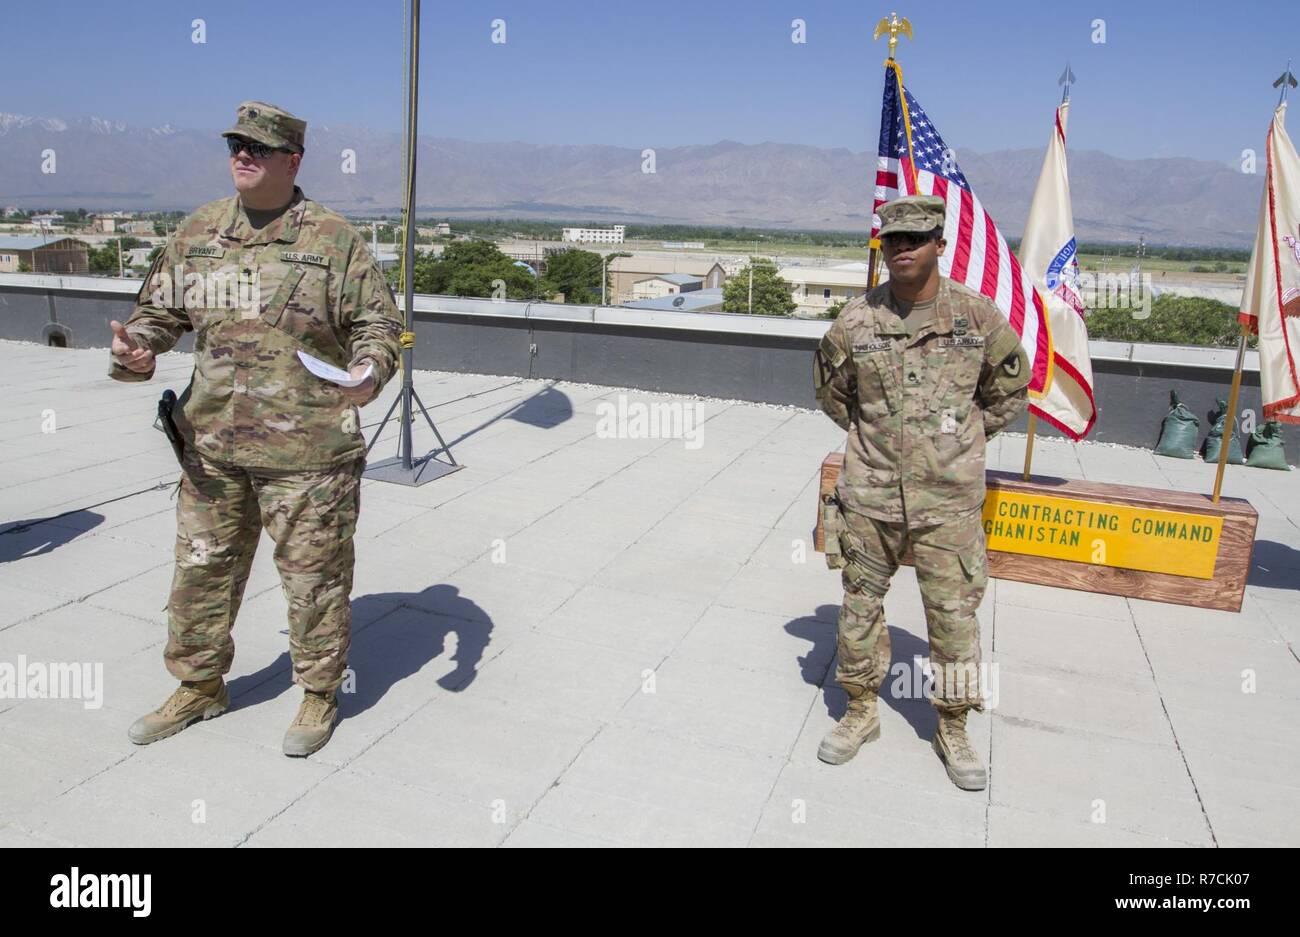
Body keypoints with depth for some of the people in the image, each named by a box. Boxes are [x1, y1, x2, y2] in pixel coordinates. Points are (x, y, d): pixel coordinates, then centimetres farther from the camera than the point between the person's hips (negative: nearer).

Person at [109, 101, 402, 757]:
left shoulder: (333, 239, -4)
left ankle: (319, 694, 26)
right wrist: (136, 347, -6)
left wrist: (370, 370, -23)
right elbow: (159, 309, 16)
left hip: (306, 450, -5)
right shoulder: (197, 232, 10)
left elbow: (379, 323, -2)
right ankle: (200, 686, 37)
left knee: (314, 576, 6)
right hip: (211, 444, 5)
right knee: (201, 568, 16)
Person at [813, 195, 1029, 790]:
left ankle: (953, 729, 24)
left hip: (947, 497, -1)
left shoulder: (977, 315, -3)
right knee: (859, 605, 10)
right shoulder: (856, 319, -2)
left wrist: (961, 439, 9)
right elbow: (830, 390, 16)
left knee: (954, 613, 5)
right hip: (870, 494, 1)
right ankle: (861, 712, 30)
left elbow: (1010, 390, 12)